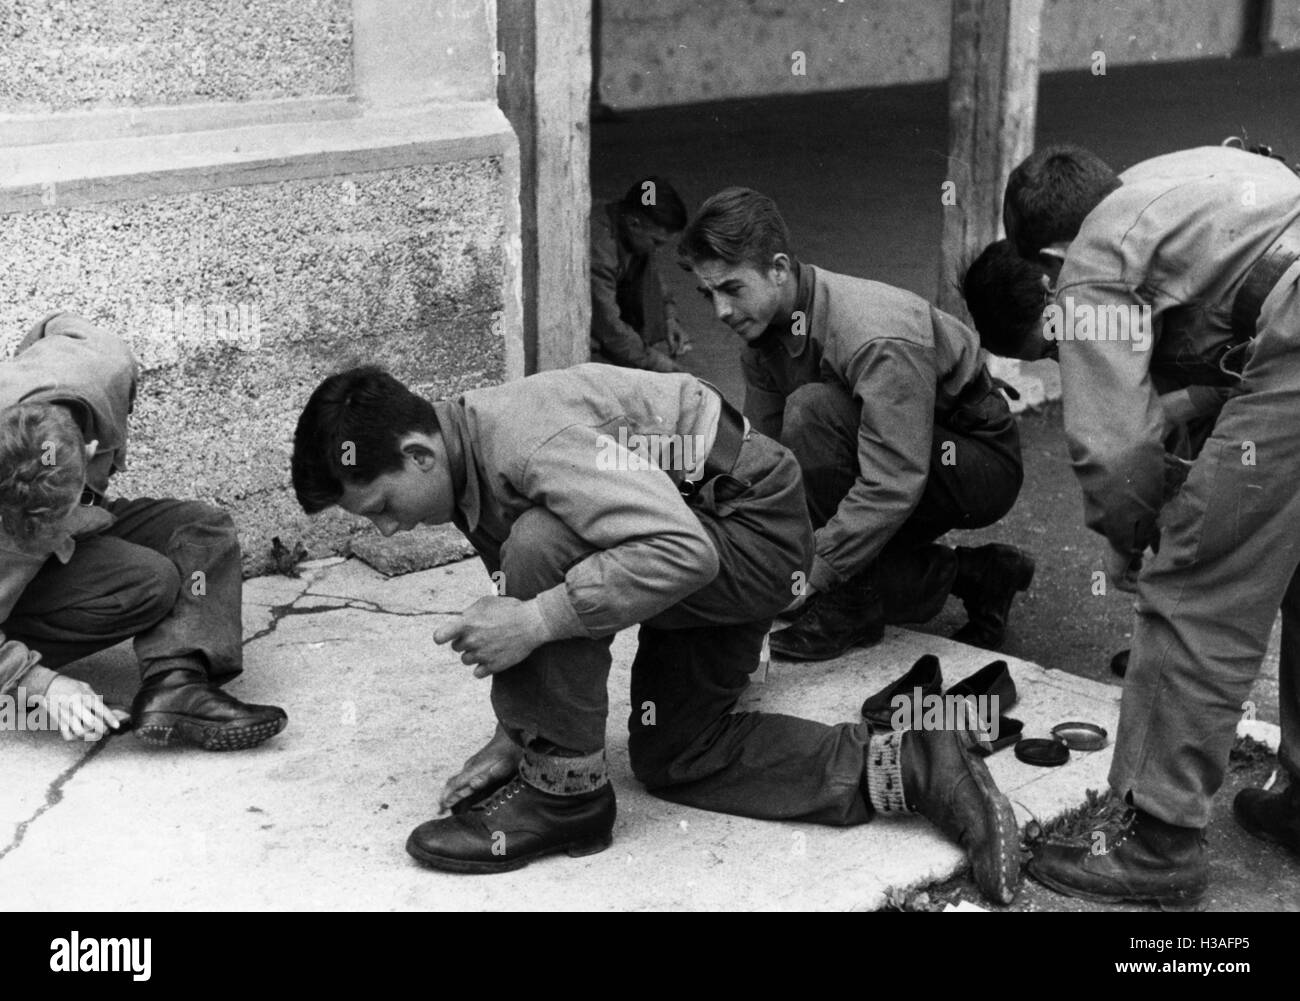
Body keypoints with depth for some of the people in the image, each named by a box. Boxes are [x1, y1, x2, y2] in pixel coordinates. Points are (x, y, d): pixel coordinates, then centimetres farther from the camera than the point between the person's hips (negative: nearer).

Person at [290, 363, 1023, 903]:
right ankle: (918, 768, 8)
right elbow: (530, 597, 10)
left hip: (754, 528, -11)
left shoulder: (526, 442, -30)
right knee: (669, 758, 14)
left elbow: (681, 550, -40)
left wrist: (536, 619, -38)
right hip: (703, 536, 11)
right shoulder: (476, 470, 2)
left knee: (540, 550, -29)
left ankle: (565, 793, -12)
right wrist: (514, 735, 1)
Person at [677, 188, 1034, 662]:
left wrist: (809, 573, -37)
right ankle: (971, 574, 8)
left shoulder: (878, 337, -33)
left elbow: (892, 486, -37)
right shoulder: (763, 330, -6)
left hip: (979, 459, -9)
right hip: (896, 457, 9)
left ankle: (852, 606, -17)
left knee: (812, 409, -31)